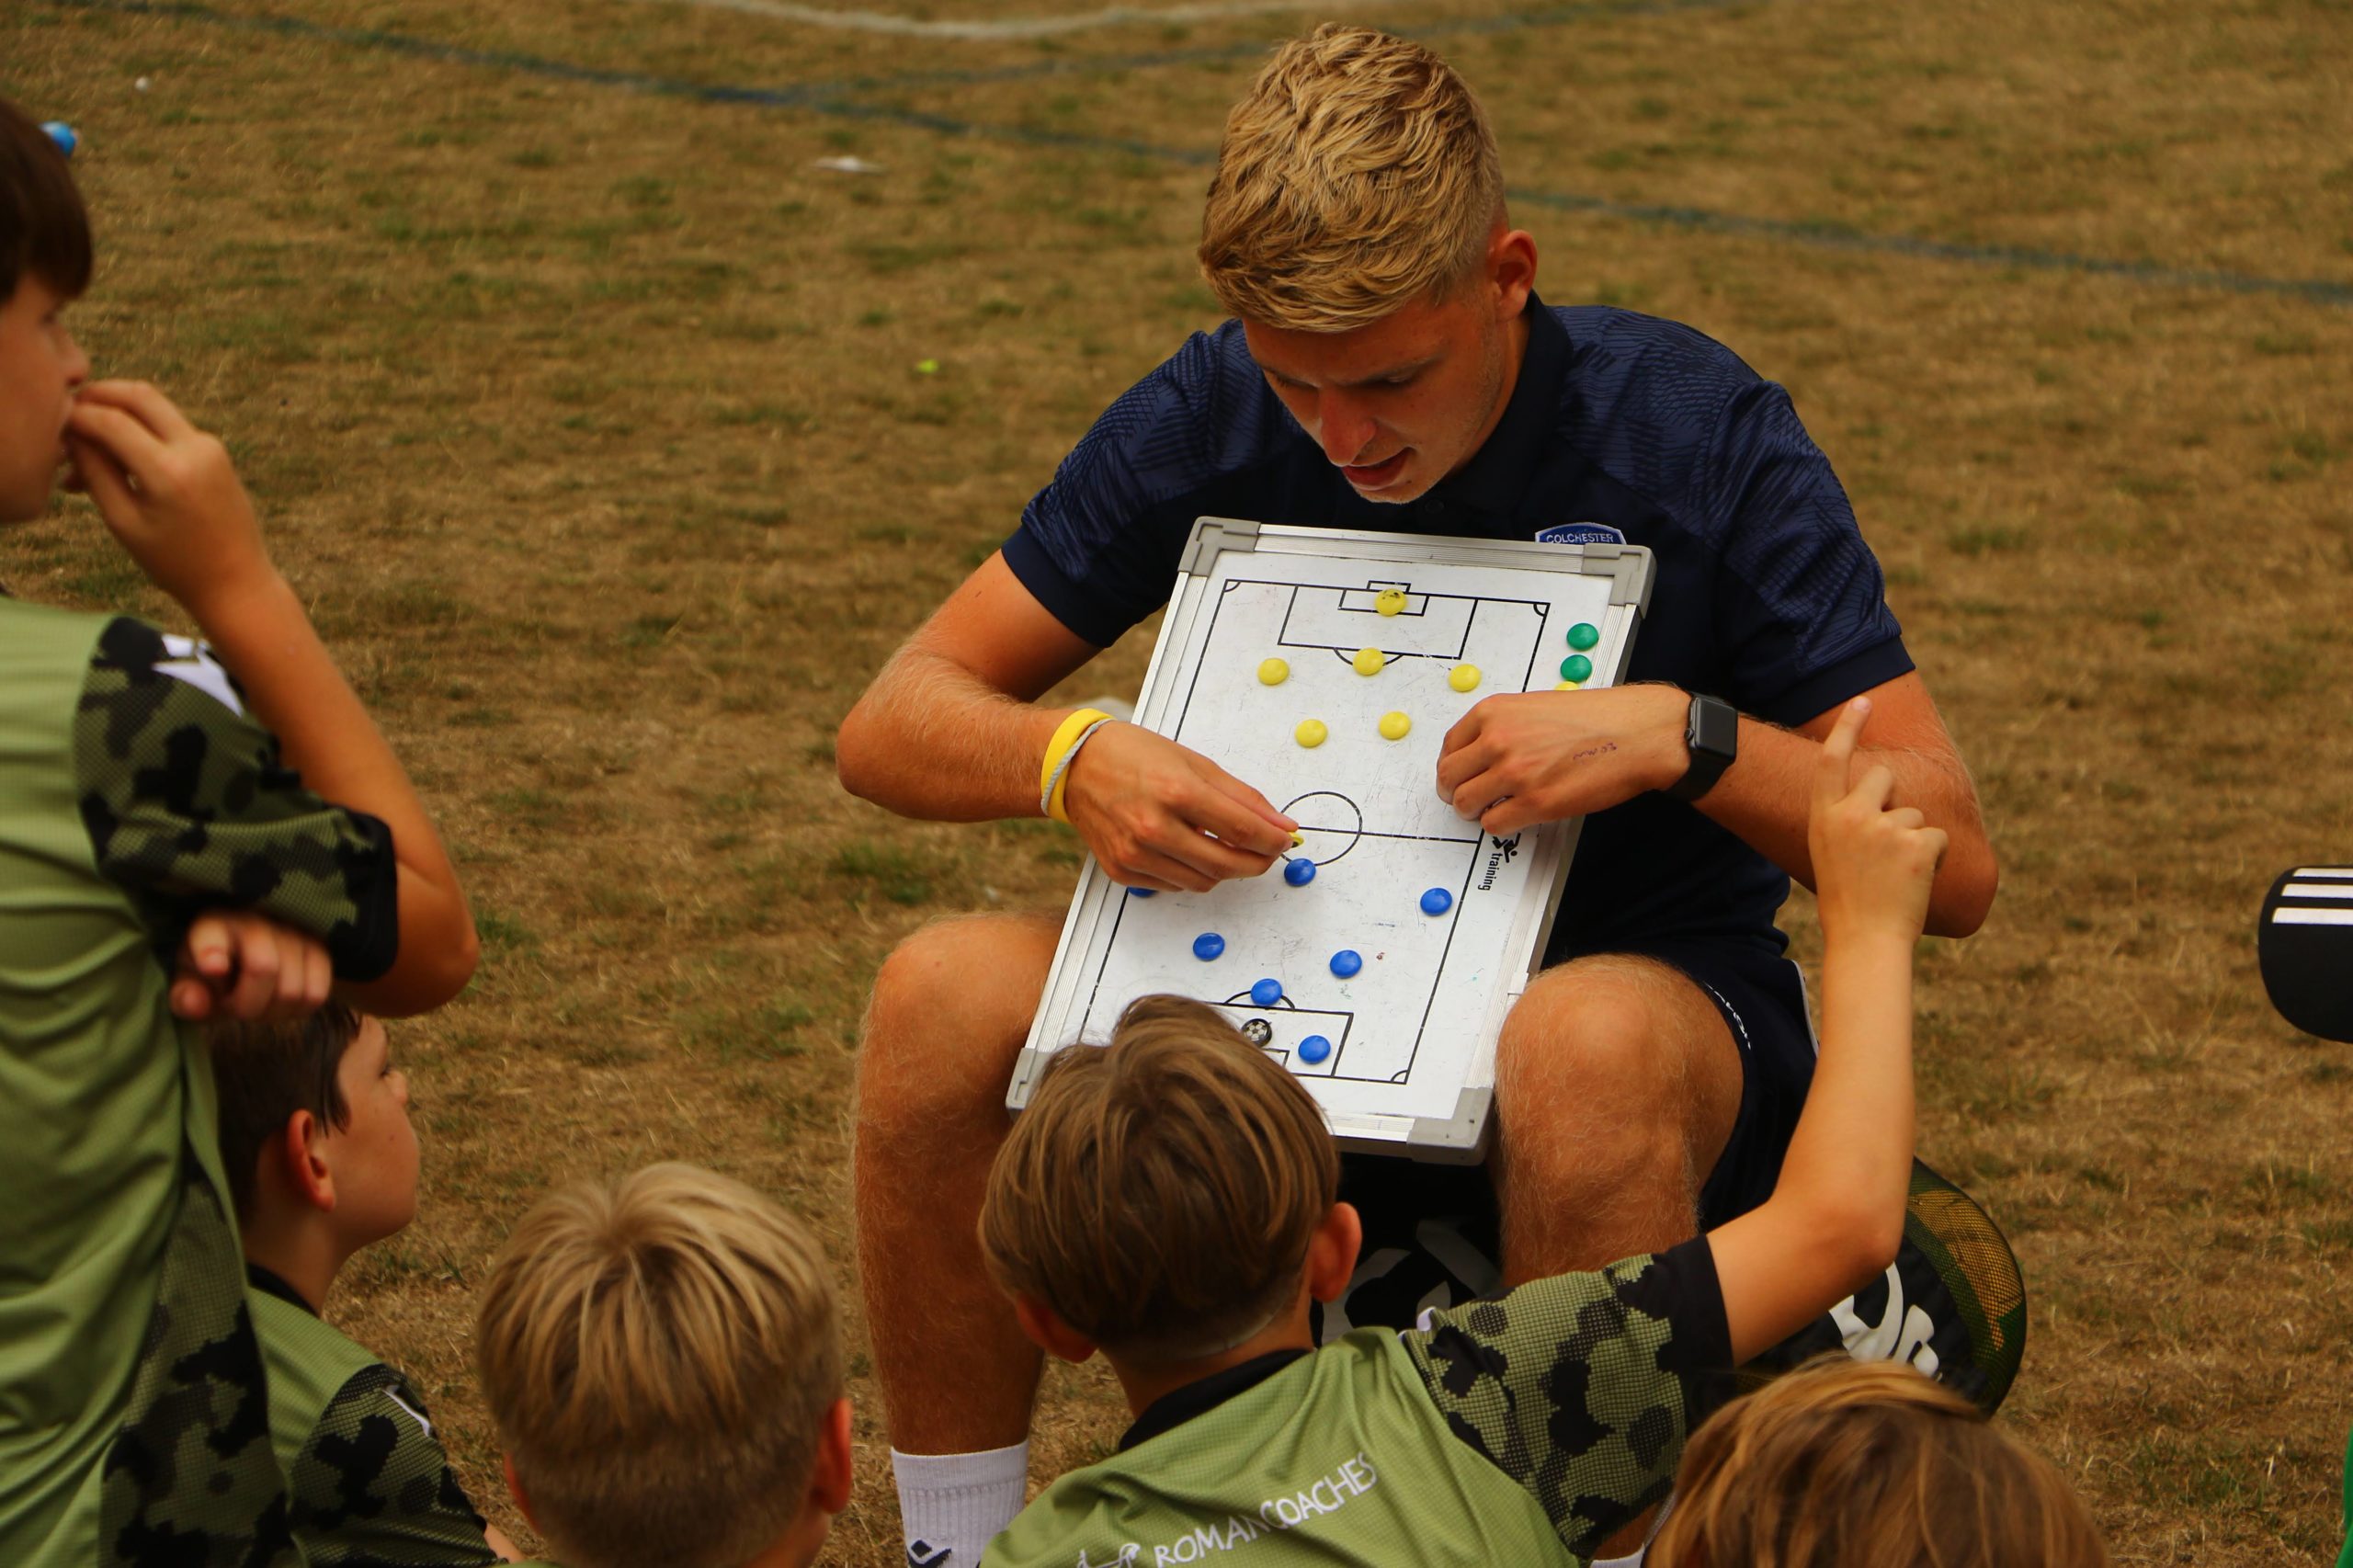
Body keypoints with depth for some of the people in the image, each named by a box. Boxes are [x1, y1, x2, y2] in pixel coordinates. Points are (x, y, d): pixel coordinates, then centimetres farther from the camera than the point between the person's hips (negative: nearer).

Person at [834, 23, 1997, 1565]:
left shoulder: (1699, 433, -14)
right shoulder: (1214, 417, -5)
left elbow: (1952, 862, -15)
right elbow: (892, 725, -3)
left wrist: (1682, 736, -31)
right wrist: (1072, 760, -25)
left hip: (1649, 991, -3)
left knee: (1585, 1045, -40)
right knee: (945, 998, -22)